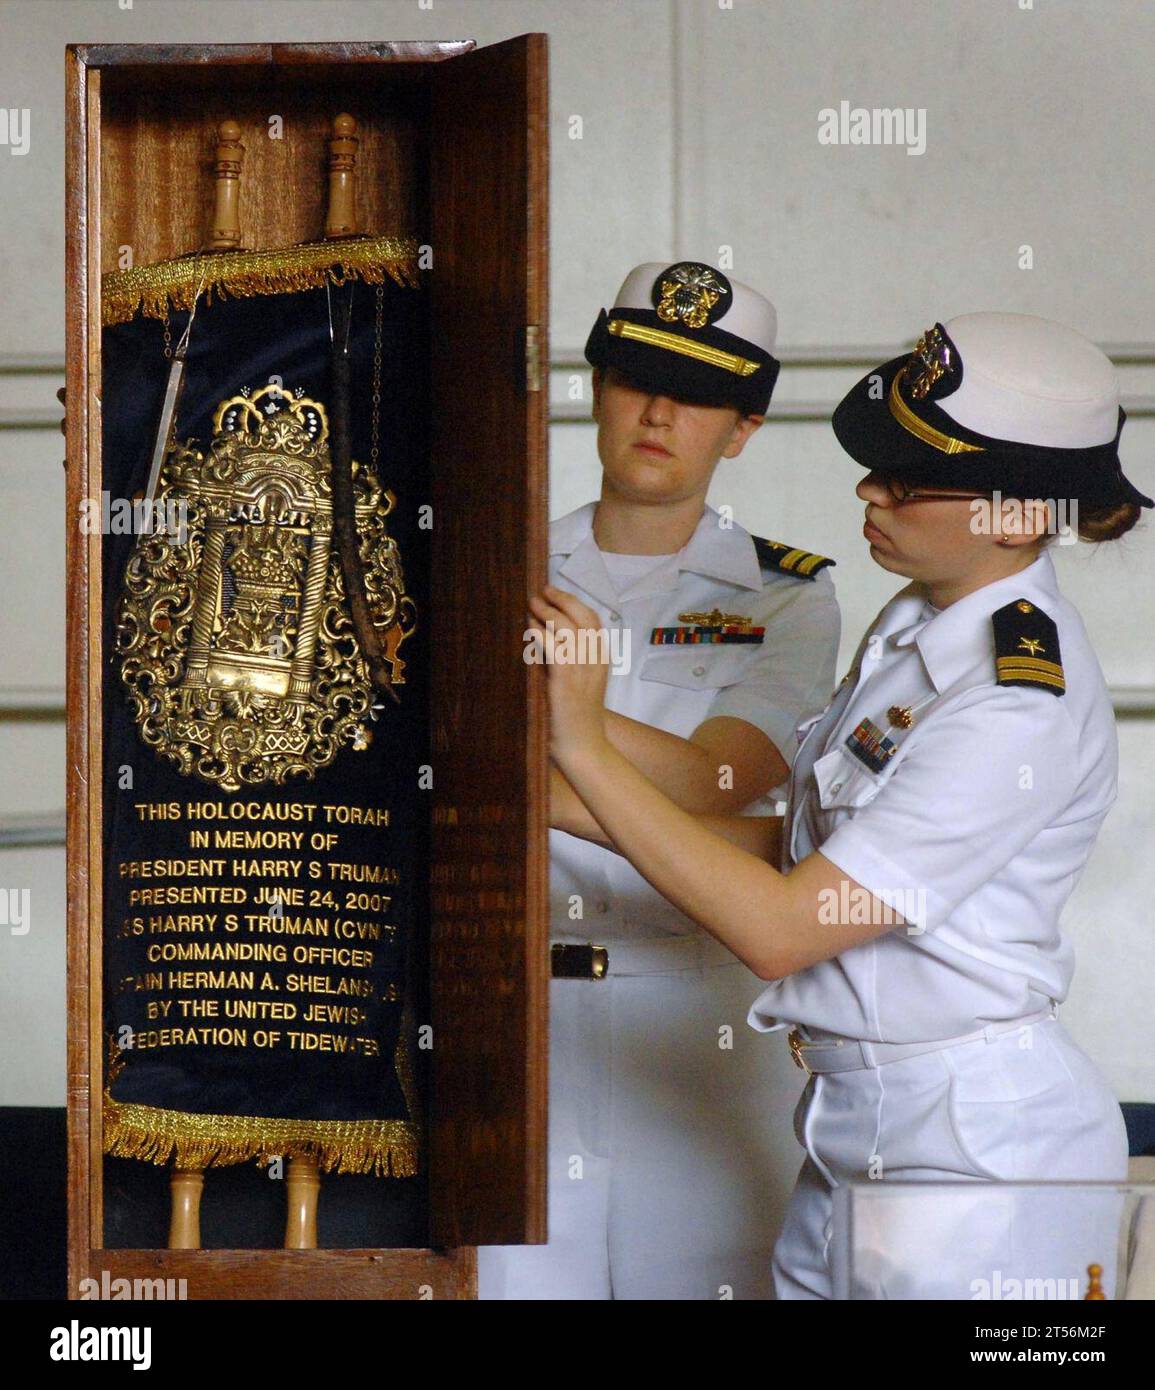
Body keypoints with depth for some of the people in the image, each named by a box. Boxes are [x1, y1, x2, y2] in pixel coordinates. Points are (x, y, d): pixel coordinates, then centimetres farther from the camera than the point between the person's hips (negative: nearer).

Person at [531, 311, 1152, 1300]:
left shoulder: (1024, 707, -23)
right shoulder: (923, 625, 6)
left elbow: (777, 928, -23)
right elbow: (809, 849, 8)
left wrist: (586, 749, -19)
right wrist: (567, 806, 2)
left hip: (980, 1147, -8)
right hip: (856, 1124, 8)